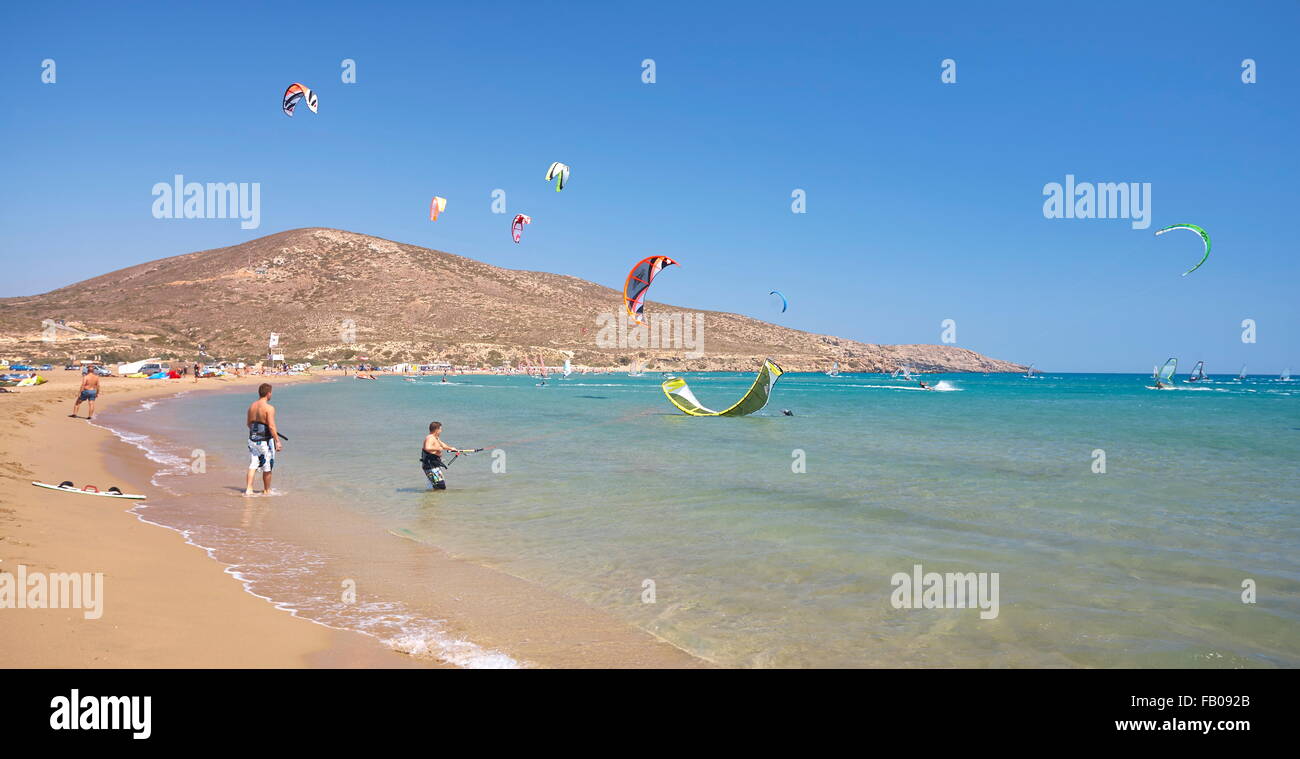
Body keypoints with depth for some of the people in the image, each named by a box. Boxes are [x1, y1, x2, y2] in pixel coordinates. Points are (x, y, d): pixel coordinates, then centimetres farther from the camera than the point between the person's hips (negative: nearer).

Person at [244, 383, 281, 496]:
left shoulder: (252, 406, 6)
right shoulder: (269, 408, -16)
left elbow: (249, 424, 15)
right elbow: (271, 426, -21)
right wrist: (277, 441, -17)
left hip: (253, 439, 6)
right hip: (265, 440, -6)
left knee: (252, 465, 9)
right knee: (267, 467, 8)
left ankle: (248, 489, 1)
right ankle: (266, 490, 19)